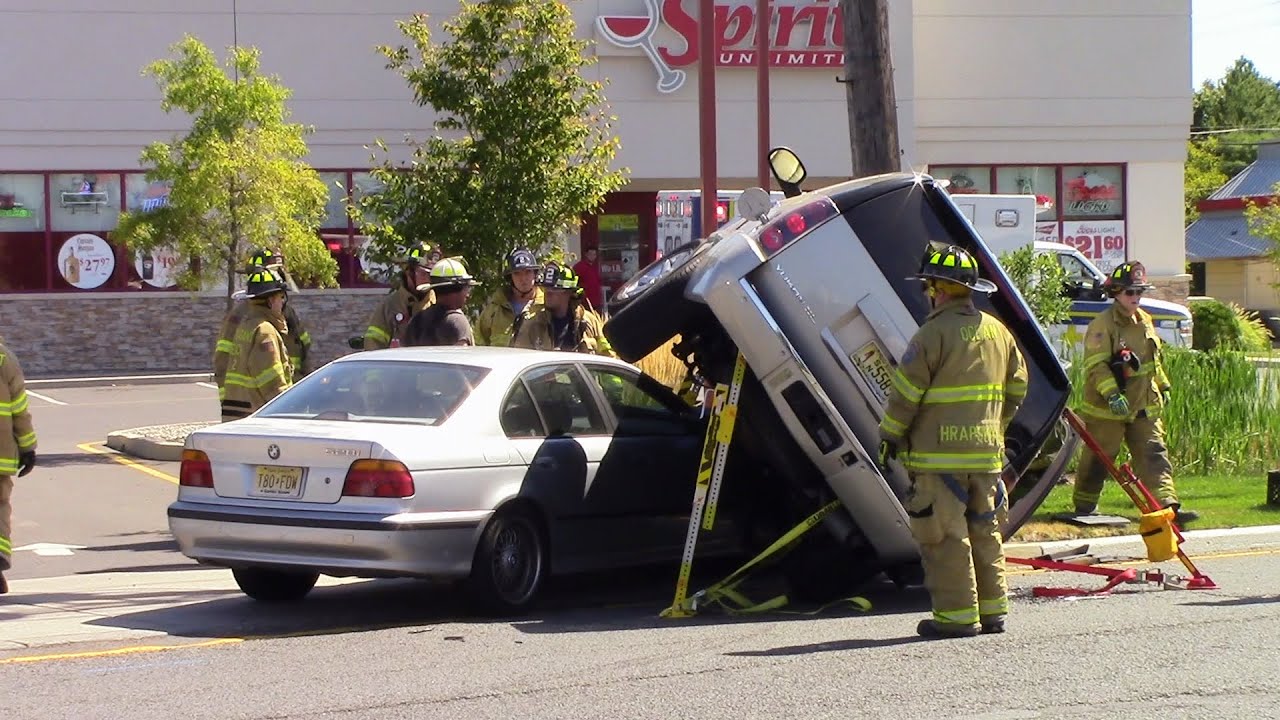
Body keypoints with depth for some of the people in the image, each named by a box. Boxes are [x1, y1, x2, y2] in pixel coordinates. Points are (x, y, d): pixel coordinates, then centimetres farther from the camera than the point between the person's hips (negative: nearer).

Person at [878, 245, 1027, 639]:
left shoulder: (935, 332, -12)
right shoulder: (997, 331, 12)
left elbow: (905, 390, -11)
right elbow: (1016, 387, 19)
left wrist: (890, 435, -1)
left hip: (940, 451, -7)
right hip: (986, 452, 7)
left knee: (945, 534, -3)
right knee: (984, 530, 15)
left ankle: (956, 616, -4)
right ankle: (992, 610, 17)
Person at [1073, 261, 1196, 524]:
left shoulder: (1145, 321, 11)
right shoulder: (1102, 325, -14)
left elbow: (1154, 359, 24)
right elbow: (1096, 365, -21)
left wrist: (1163, 387, 23)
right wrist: (1112, 394, -30)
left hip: (1144, 408, 7)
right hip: (1107, 409, -7)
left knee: (1154, 455, -2)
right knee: (1098, 460, 4)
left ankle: (1167, 504, -7)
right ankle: (1084, 506, 18)